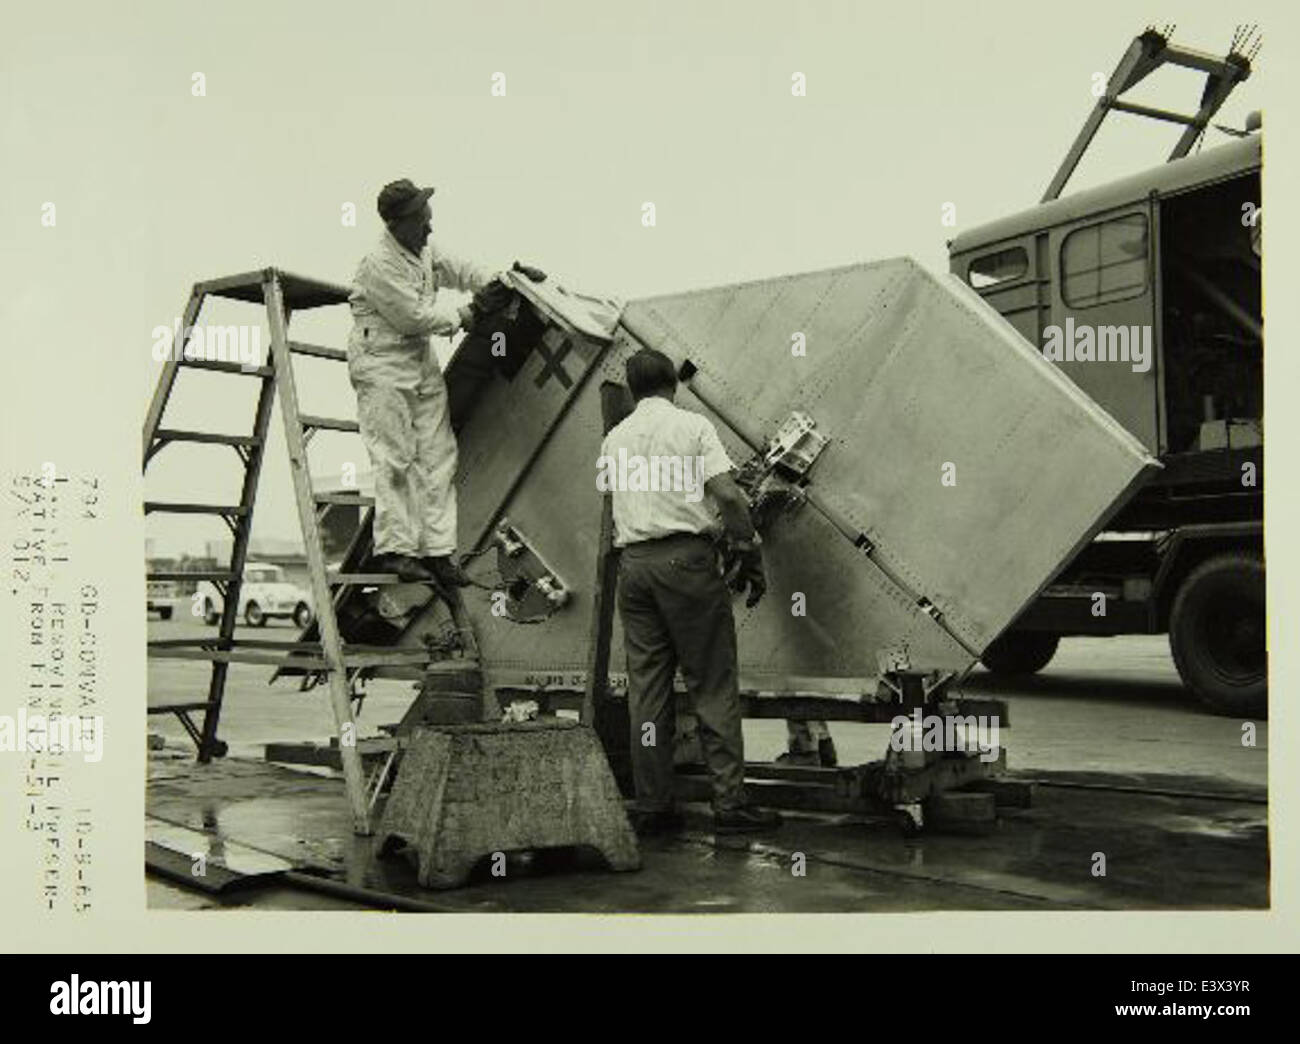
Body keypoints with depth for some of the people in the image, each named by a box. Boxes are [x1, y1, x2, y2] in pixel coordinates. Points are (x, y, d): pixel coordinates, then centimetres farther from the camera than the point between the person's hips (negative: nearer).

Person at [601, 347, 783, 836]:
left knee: (646, 686, 7)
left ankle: (652, 806, 10)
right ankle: (729, 803, 0)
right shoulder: (693, 426, 0)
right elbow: (727, 494, -8)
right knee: (713, 685, 0)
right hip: (686, 557, -4)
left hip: (633, 564, 5)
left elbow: (611, 497, 13)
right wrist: (751, 555, -3)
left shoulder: (614, 439, 15)